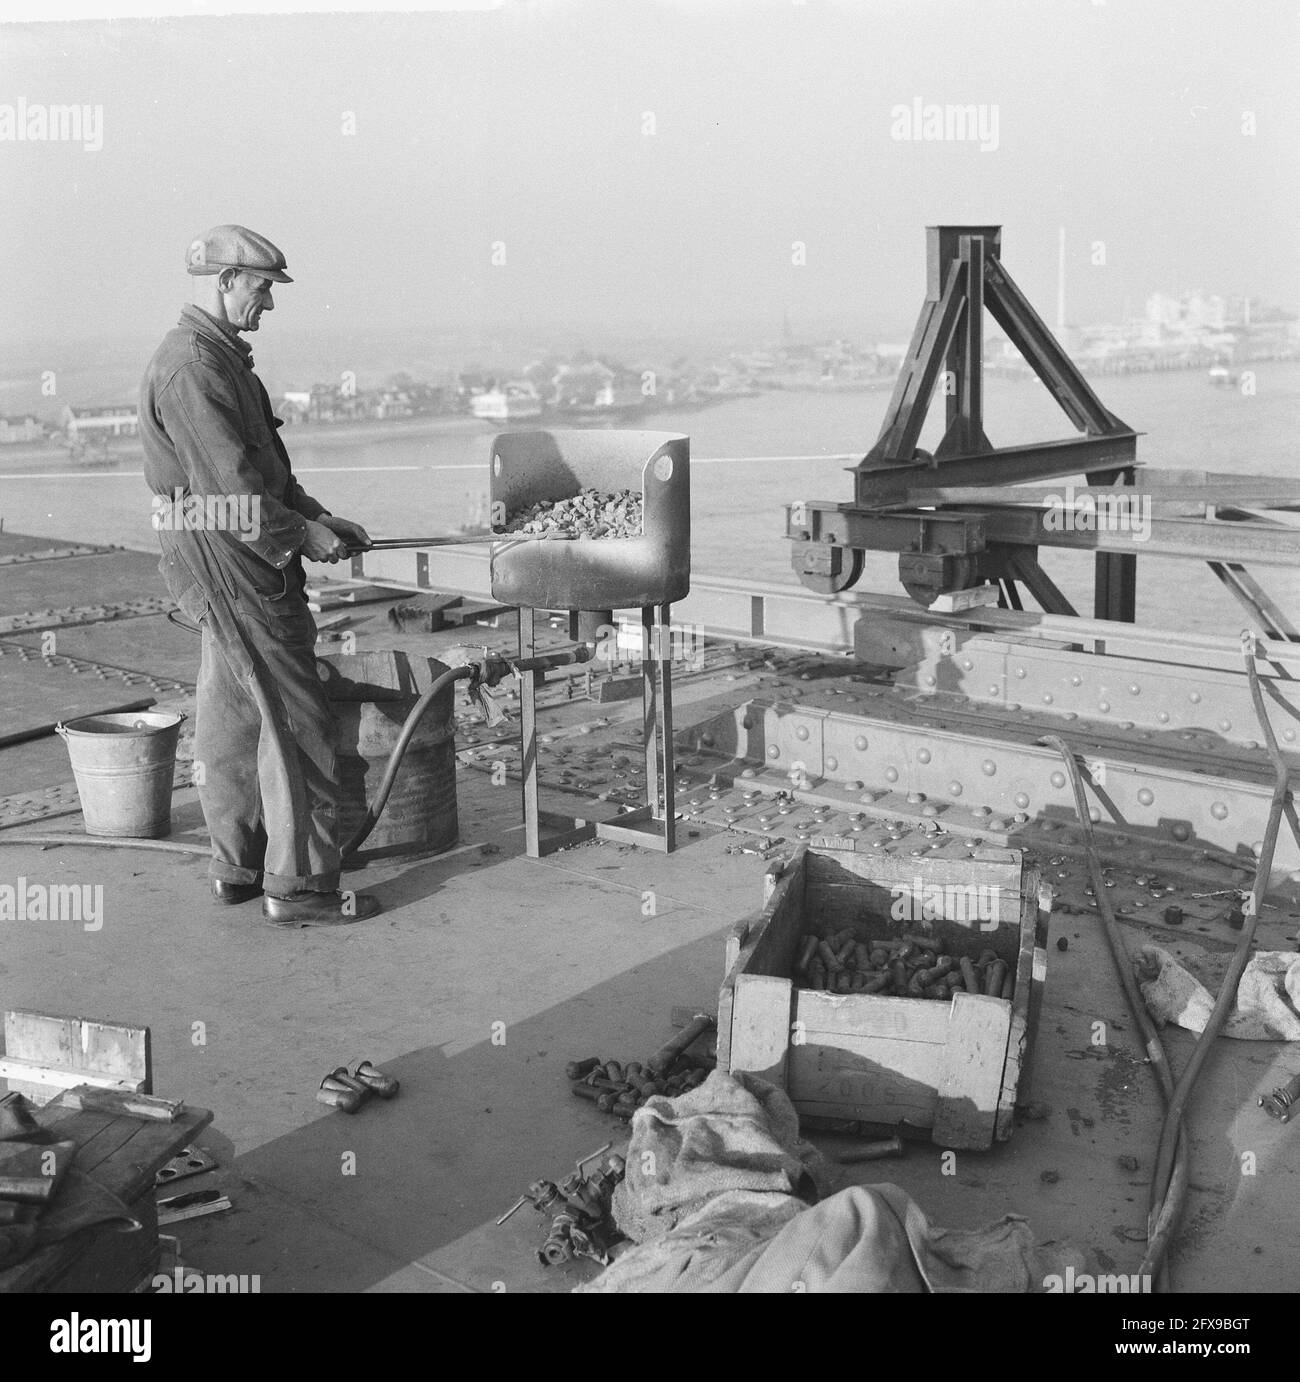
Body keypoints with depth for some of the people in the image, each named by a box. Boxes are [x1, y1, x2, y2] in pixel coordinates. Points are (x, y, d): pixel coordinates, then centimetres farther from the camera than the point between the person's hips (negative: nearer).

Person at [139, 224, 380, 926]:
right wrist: (303, 532, -13)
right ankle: (297, 885, -2)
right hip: (231, 562, -11)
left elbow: (263, 463, 23)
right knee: (297, 724, -7)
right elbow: (229, 482, -22)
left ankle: (236, 867, 25)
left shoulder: (221, 356, 17)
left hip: (237, 567, 11)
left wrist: (316, 514, 14)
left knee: (232, 720, 15)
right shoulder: (193, 365, -17)